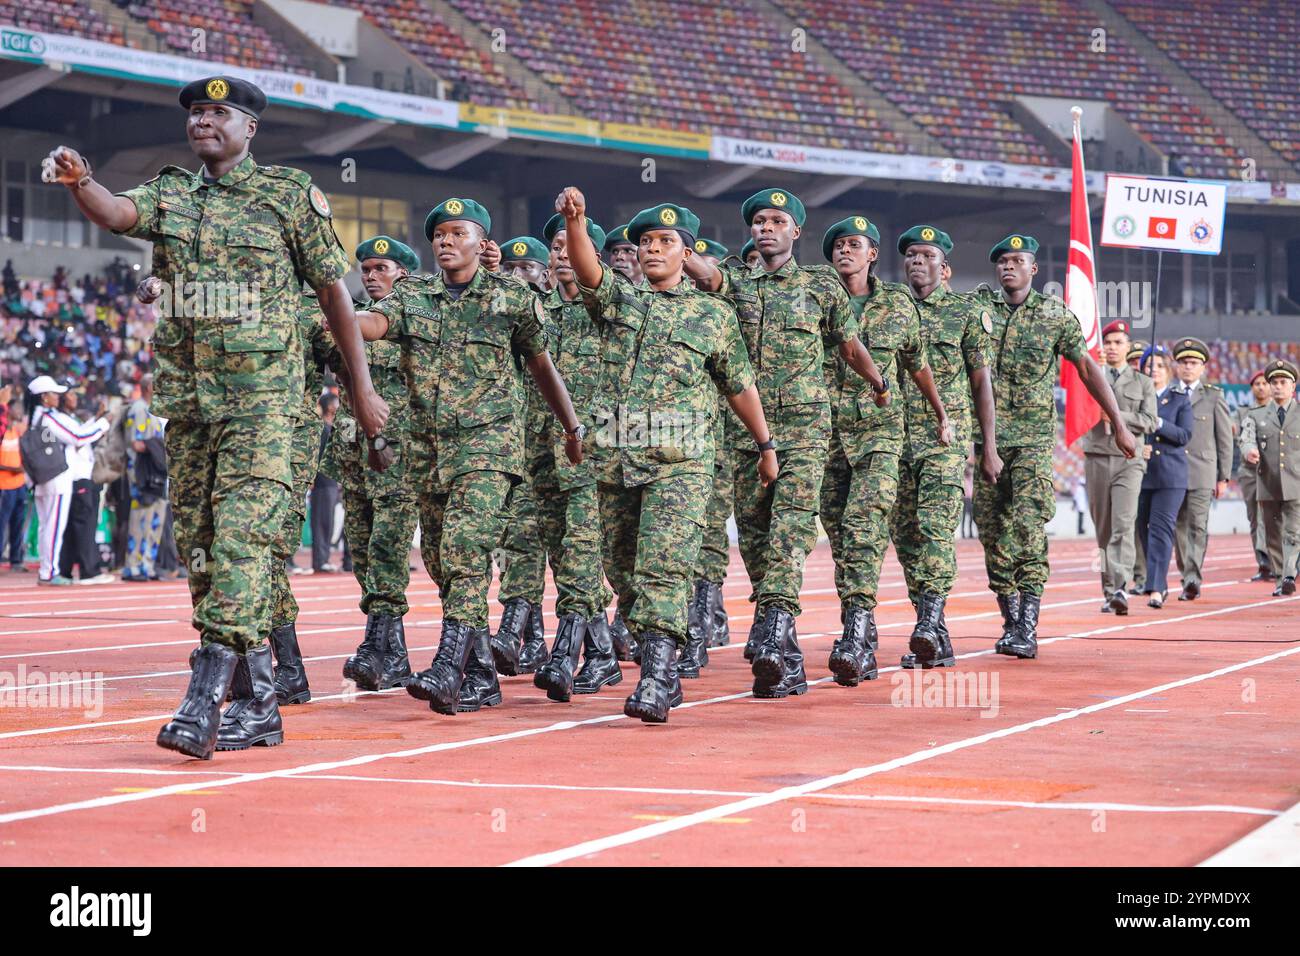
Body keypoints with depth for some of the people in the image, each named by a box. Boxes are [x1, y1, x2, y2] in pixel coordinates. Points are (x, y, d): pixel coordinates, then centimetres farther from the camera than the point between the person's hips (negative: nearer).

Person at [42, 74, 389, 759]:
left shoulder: (290, 194, 1)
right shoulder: (169, 194, 11)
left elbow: (335, 291, 5)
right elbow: (117, 213, -11)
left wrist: (363, 387, 6)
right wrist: (78, 182, -34)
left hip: (260, 393, -5)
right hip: (184, 392, 6)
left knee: (240, 537, -16)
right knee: (198, 547, 7)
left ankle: (204, 703, -23)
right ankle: (255, 706, 16)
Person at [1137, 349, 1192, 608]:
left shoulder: (1180, 399, 5)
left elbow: (1185, 435, -3)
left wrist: (1158, 423, -15)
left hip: (1170, 473, -3)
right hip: (1140, 471, 3)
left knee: (1161, 528, -12)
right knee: (1144, 529, 8)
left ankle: (1155, 589, -17)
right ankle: (1159, 584, 22)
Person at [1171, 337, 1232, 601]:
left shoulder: (1214, 396, 7)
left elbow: (1225, 439, 6)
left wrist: (1223, 478, 1)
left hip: (1201, 473, -3)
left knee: (1197, 526, -11)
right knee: (1180, 527, 5)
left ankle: (1192, 577, -18)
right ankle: (1189, 579, 12)